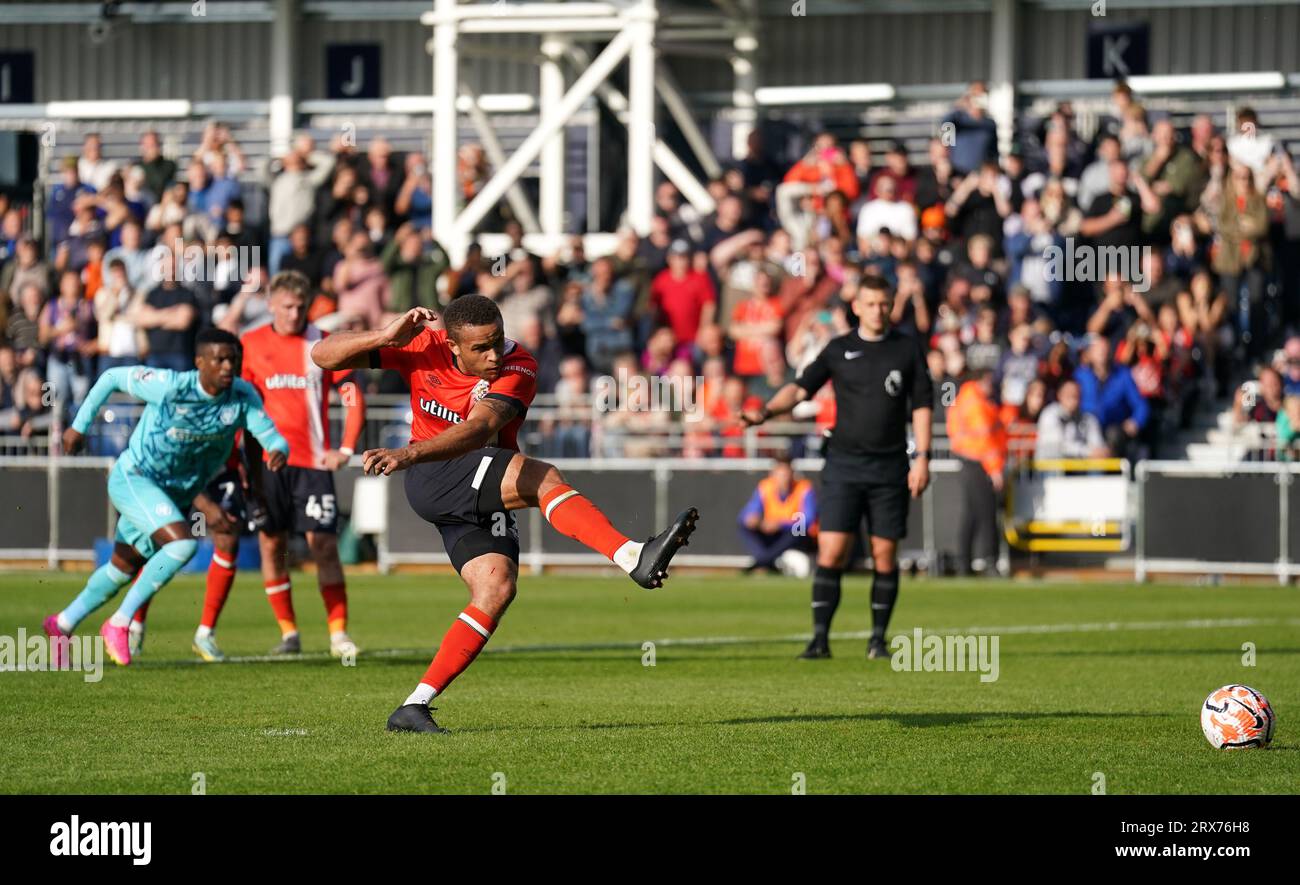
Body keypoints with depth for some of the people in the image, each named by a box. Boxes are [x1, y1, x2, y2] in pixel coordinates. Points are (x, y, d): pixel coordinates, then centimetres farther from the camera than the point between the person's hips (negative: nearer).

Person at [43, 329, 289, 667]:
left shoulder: (243, 396, -12)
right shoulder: (170, 386, -24)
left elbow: (271, 437, -17)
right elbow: (112, 377, -11)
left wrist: (278, 451, -42)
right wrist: (79, 426, -6)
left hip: (176, 494, 6)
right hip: (132, 478, -6)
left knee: (123, 568, 19)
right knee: (183, 543, -28)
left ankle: (63, 624, 43)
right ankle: (119, 624, -16)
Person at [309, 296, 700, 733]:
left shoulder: (518, 368, -18)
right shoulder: (423, 349, -10)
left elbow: (479, 430, -36)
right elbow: (324, 355, -6)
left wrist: (409, 454, -52)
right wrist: (386, 336, -24)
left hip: (486, 498, 3)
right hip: (432, 482, -3)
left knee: (496, 590, -16)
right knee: (544, 479, -27)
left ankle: (414, 707, -12)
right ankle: (635, 558, -45)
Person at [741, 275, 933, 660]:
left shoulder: (907, 349, 4)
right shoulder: (839, 349, 5)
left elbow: (921, 405, 5)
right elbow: (801, 387, 0)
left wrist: (922, 458, -2)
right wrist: (767, 411, -18)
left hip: (890, 468, 0)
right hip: (843, 464, 0)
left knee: (885, 555, 1)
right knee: (830, 552, -9)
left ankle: (878, 639, 13)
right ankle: (820, 638, -5)